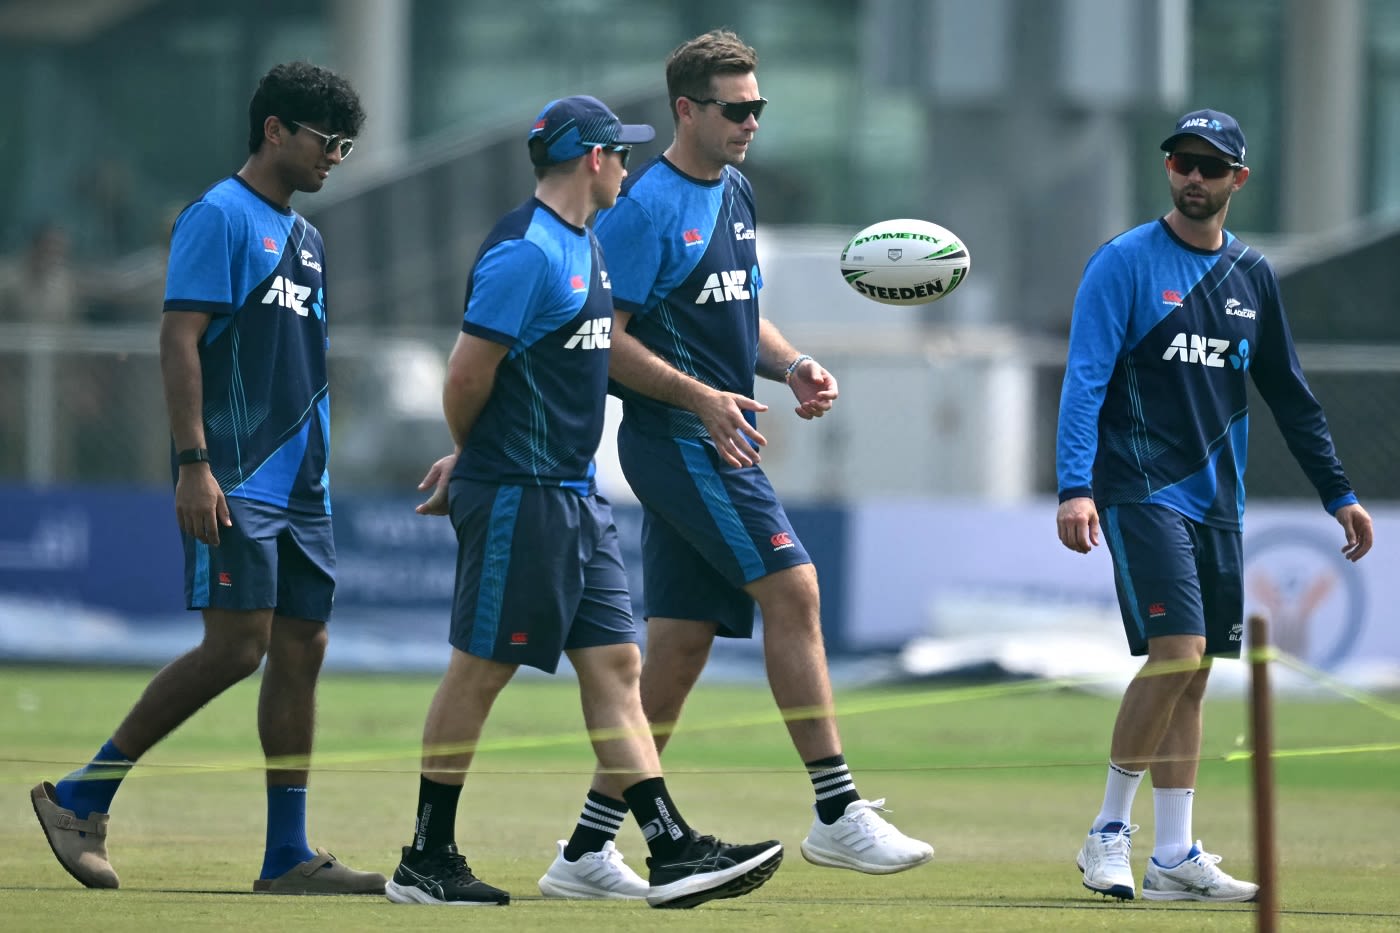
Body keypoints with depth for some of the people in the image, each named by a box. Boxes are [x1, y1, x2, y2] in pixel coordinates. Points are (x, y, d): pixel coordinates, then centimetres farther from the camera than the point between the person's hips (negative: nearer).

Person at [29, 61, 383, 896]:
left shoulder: (304, 239, 19)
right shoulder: (220, 217, -7)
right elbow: (180, 340, -14)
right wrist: (194, 464, -21)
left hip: (300, 488, 9)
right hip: (234, 483, -9)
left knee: (302, 652, 3)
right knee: (235, 648, -13)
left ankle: (288, 854, 5)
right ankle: (81, 798, -4)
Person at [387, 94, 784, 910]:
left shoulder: (583, 245, 16)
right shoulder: (525, 252, -16)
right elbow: (470, 373, -17)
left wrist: (471, 462, 15)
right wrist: (471, 458, 2)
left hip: (575, 495, 9)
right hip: (519, 497, -9)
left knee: (615, 664, 4)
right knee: (480, 670, -2)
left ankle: (673, 852, 0)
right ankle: (426, 860, 5)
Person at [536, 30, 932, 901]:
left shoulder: (737, 194, 17)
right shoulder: (644, 206, -11)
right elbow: (608, 339, -14)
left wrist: (790, 366, 7)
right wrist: (702, 397, -22)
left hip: (720, 440, 9)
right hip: (677, 439, -9)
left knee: (680, 647, 7)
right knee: (792, 588, -16)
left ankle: (584, 853, 10)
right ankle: (838, 813, -13)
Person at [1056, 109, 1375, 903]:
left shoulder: (1253, 276, 12)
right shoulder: (1125, 263, -5)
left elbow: (1289, 392, 20)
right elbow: (1085, 380, -11)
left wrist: (1338, 491, 17)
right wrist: (1075, 486, -22)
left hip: (1217, 500, 6)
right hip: (1142, 490, -6)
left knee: (1191, 673, 5)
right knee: (1178, 652, -17)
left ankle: (1174, 857, 7)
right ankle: (1110, 831, -5)